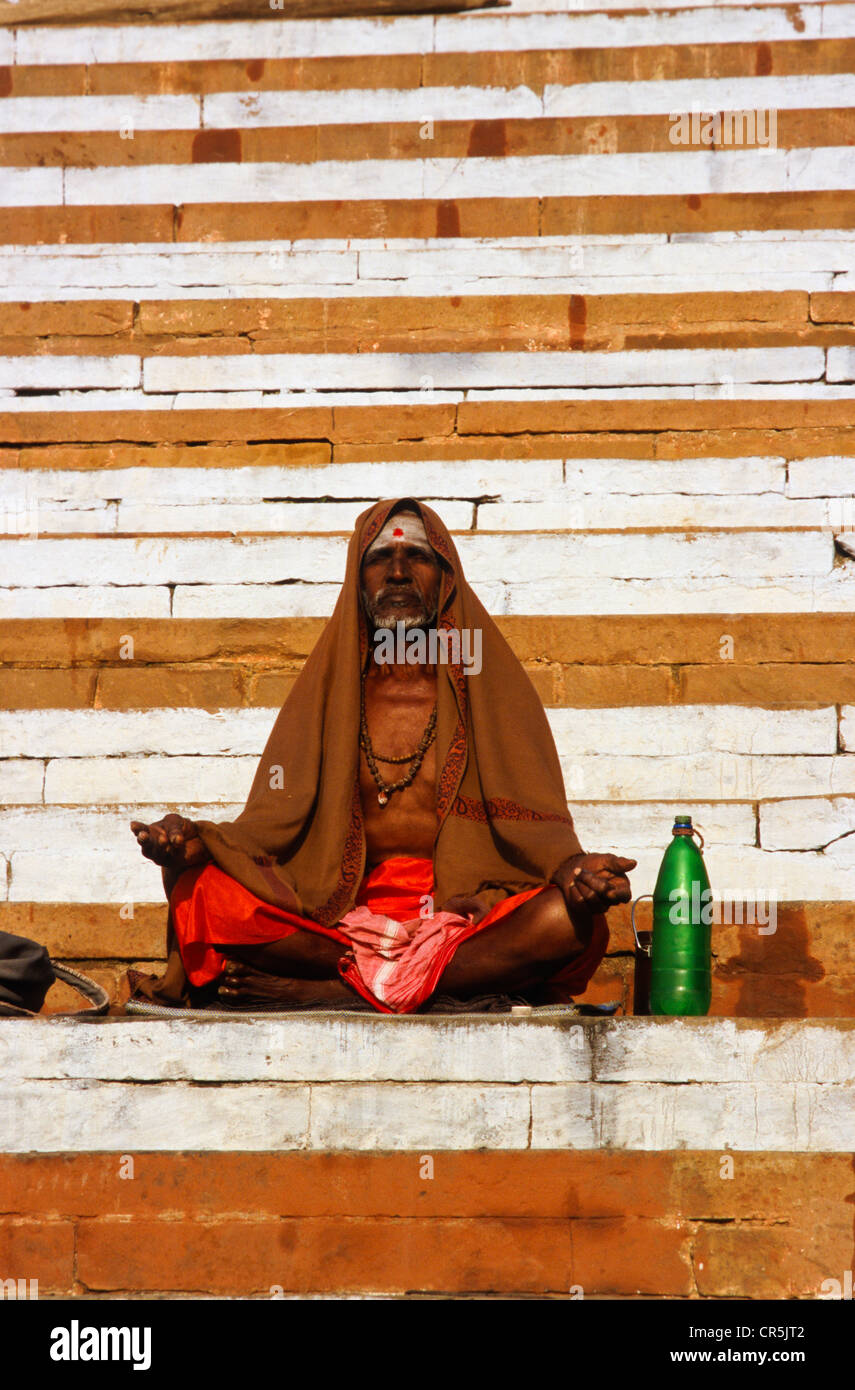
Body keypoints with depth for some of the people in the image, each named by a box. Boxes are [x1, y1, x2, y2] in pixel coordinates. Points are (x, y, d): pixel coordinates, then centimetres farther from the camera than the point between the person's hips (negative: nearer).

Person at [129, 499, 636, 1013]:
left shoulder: (488, 684, 13)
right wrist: (198, 841, -12)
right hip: (344, 919, 1)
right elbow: (277, 815, 9)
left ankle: (320, 991, -28)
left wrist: (568, 868, -20)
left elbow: (534, 820, 4)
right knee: (203, 894, -26)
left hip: (466, 915, 0)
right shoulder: (328, 686, 17)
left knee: (577, 924, -33)